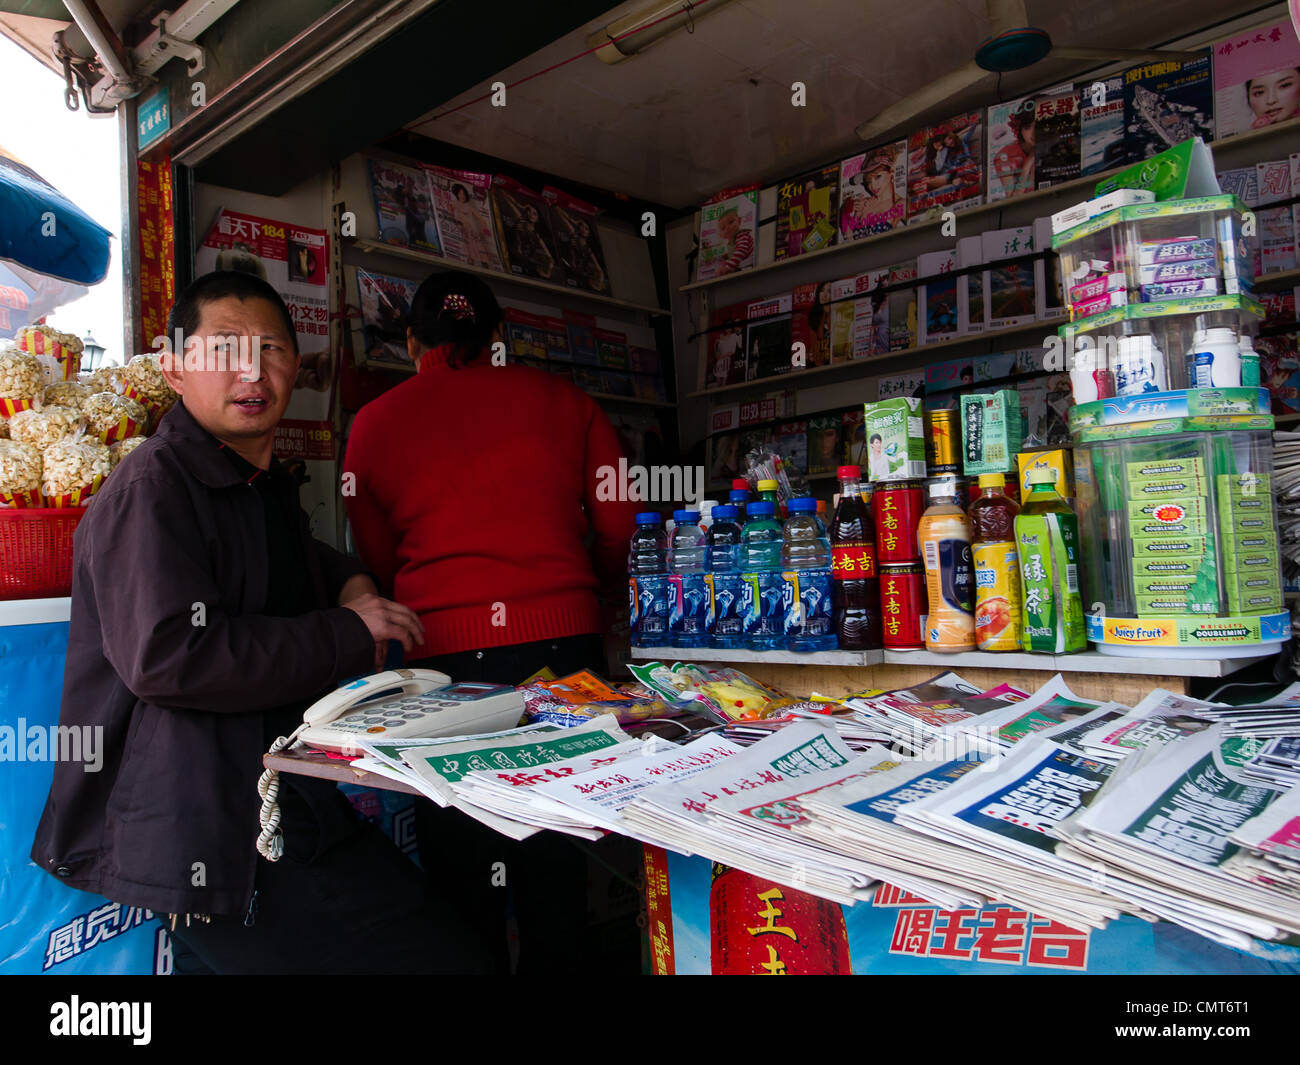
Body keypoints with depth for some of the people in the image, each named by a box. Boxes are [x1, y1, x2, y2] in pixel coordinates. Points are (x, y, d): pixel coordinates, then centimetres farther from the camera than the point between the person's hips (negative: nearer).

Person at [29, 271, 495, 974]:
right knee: (449, 961, -15)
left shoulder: (266, 485, 18)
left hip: (289, 803, 9)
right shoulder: (153, 488, -10)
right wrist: (350, 637, -14)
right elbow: (166, 653, -24)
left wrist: (348, 580, 16)